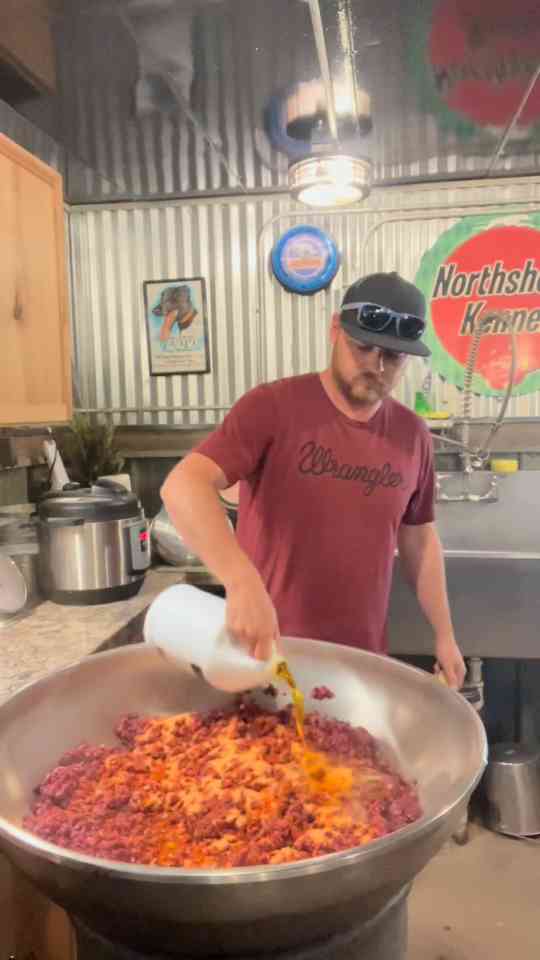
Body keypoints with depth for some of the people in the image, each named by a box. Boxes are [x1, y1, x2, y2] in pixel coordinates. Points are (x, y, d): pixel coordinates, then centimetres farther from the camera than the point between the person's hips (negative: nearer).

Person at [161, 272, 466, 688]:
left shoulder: (413, 434, 1)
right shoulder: (272, 406, -15)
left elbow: (419, 537, 12)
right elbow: (184, 486, -25)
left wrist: (444, 634, 12)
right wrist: (242, 581, -38)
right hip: (264, 646, -4)